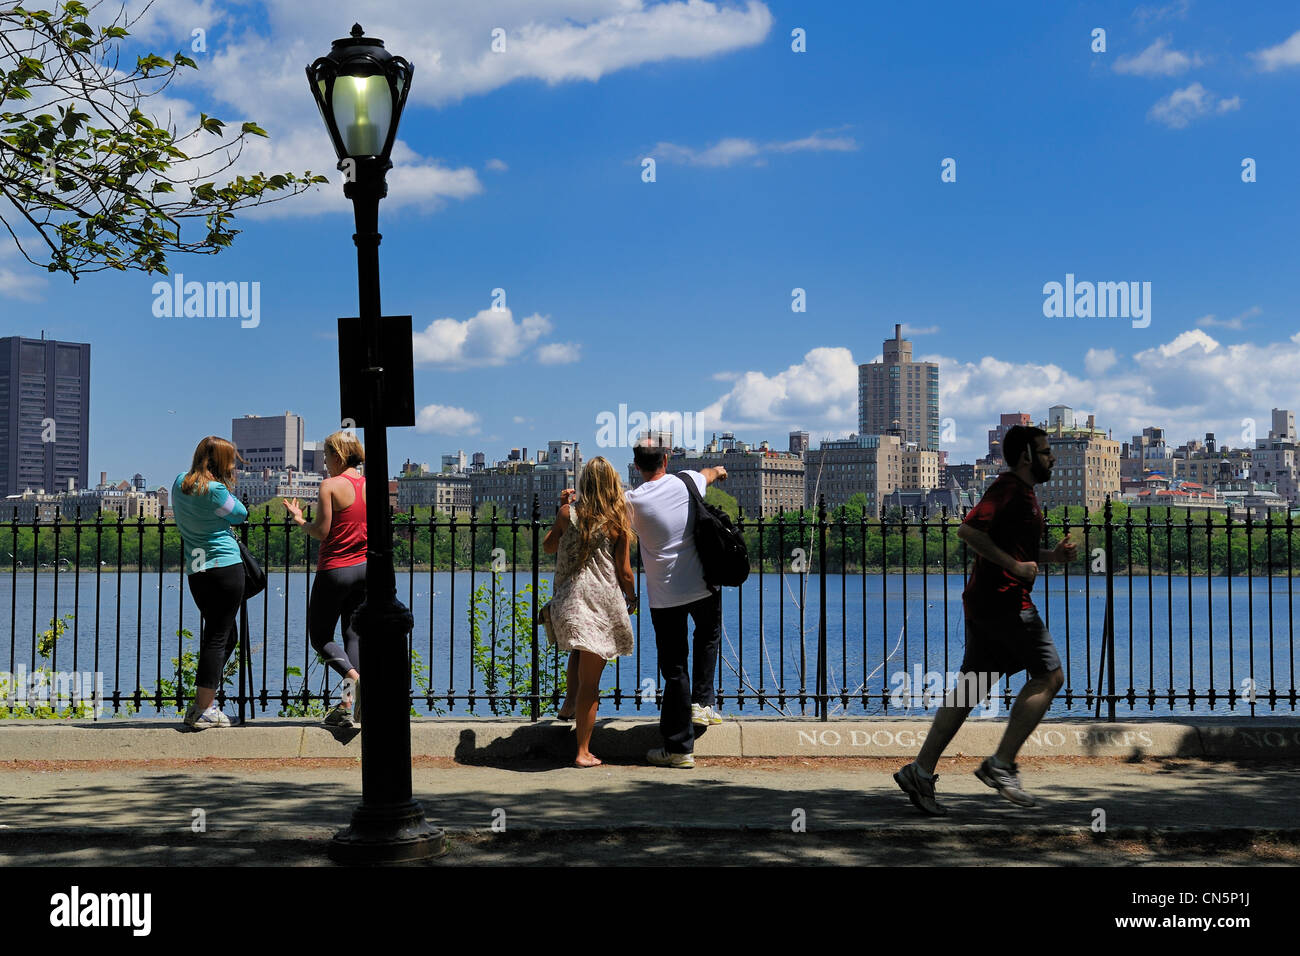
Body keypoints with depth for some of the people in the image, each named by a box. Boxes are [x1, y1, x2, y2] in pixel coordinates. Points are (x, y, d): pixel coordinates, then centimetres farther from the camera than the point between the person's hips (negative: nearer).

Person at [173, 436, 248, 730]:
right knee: (218, 638, -4)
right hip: (226, 567, -8)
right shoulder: (215, 490, -13)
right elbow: (240, 515, 1)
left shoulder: (179, 483, 10)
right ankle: (202, 711, -4)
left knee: (228, 636, 19)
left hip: (195, 572, 8)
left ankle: (204, 702, 18)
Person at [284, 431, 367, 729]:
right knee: (354, 634, 9)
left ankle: (352, 676, -22)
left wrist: (300, 519, 4)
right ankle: (351, 708, 1)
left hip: (335, 569, -6)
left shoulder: (330, 485, -11)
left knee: (320, 635, 6)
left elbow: (321, 532, -14)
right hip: (365, 568, 6)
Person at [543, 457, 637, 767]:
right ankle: (583, 752, 5)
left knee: (579, 651, 35)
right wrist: (632, 598, 18)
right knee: (590, 683, 1)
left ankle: (569, 703, 22)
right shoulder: (617, 523, -4)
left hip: (568, 599, 3)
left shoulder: (568, 513, 0)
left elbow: (548, 546, 16)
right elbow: (624, 571, -1)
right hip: (602, 604, -3)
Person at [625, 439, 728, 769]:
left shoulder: (633, 501, -11)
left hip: (664, 596, -2)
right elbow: (709, 474, 22)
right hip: (703, 586, 2)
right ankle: (702, 702, 23)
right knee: (708, 638, 32)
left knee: (674, 668, 2)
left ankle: (679, 748, 5)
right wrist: (718, 470, 46)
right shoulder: (685, 482, -2)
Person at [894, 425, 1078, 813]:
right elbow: (968, 530, -24)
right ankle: (1002, 764, -4)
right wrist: (1016, 566, -21)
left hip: (983, 602, 10)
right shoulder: (1009, 489, -12)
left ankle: (921, 771, 9)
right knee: (1049, 675, -5)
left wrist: (1051, 555, 17)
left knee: (970, 687, 9)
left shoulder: (1022, 493, 21)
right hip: (1004, 601, -10)